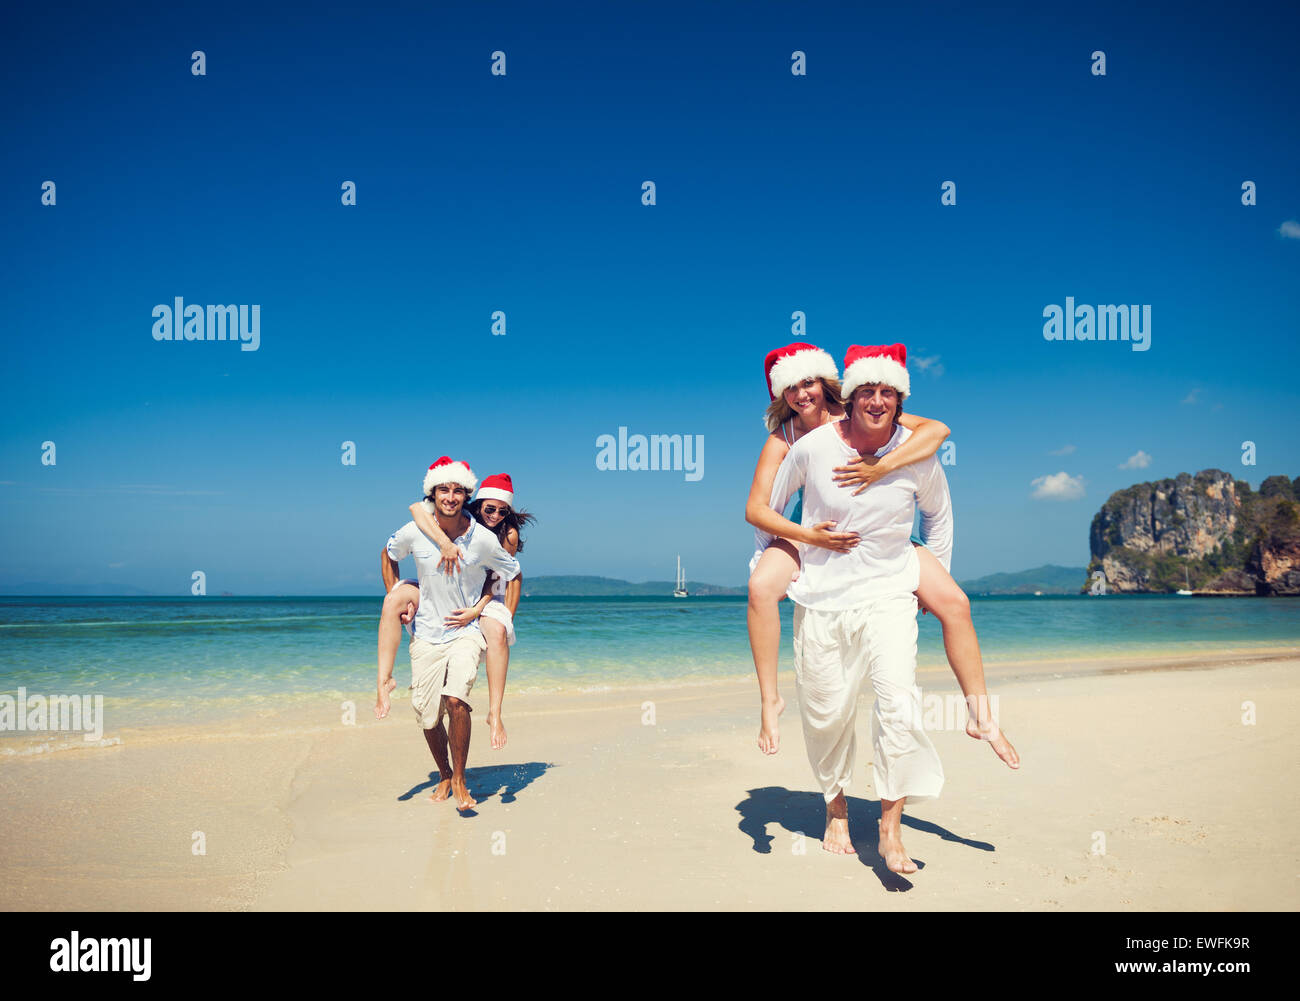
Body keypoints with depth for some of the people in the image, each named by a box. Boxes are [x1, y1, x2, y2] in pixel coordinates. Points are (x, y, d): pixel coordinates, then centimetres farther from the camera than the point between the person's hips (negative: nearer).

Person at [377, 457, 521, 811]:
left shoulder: (483, 539, -12)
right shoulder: (415, 532, -8)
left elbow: (513, 574, 4)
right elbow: (388, 555, 15)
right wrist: (395, 599, 7)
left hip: (466, 632, -2)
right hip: (426, 634, 2)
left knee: (455, 699, -25)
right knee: (428, 718, 6)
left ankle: (460, 780, -6)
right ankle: (444, 775, 34)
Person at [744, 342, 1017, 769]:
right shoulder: (782, 439, -10)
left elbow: (937, 429, -22)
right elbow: (755, 509, -16)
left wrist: (882, 466, -36)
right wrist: (810, 536, -31)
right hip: (811, 533, -1)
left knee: (955, 603, -13)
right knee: (761, 586, -32)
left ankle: (981, 715, 3)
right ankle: (770, 701, -17)